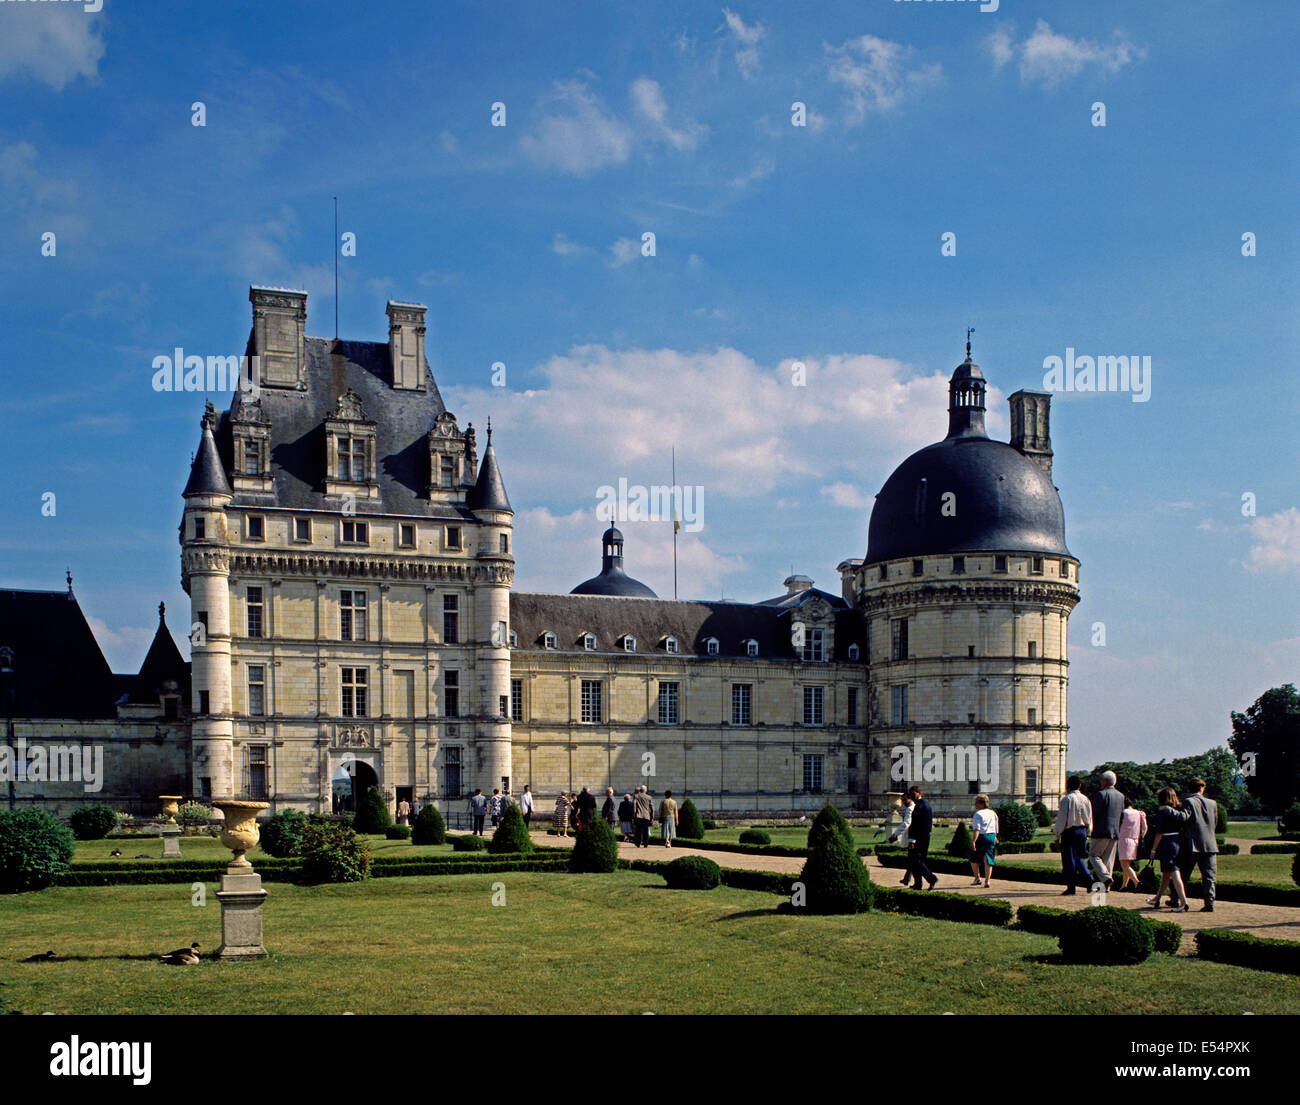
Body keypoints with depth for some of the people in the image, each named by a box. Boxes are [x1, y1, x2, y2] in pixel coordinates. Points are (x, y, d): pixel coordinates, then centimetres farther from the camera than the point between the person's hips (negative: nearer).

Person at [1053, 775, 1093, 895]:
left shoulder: (1066, 799, -12)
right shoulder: (1085, 799, 7)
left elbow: (1061, 819, -12)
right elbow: (1089, 819, 13)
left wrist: (1056, 835, -5)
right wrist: (1087, 835, 22)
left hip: (1069, 831, -6)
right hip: (1082, 831, 6)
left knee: (1069, 859, 1)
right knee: (1078, 857, 18)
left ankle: (1071, 886, 2)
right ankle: (1088, 879, 0)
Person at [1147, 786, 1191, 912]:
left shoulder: (1161, 812, -11)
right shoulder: (1178, 811, 8)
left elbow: (1159, 834, -12)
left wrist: (1153, 850, -7)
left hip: (1167, 844, -8)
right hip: (1178, 843, 8)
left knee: (1174, 874, -9)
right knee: (1166, 874, 18)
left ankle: (1183, 902, -15)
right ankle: (1157, 899, 32)